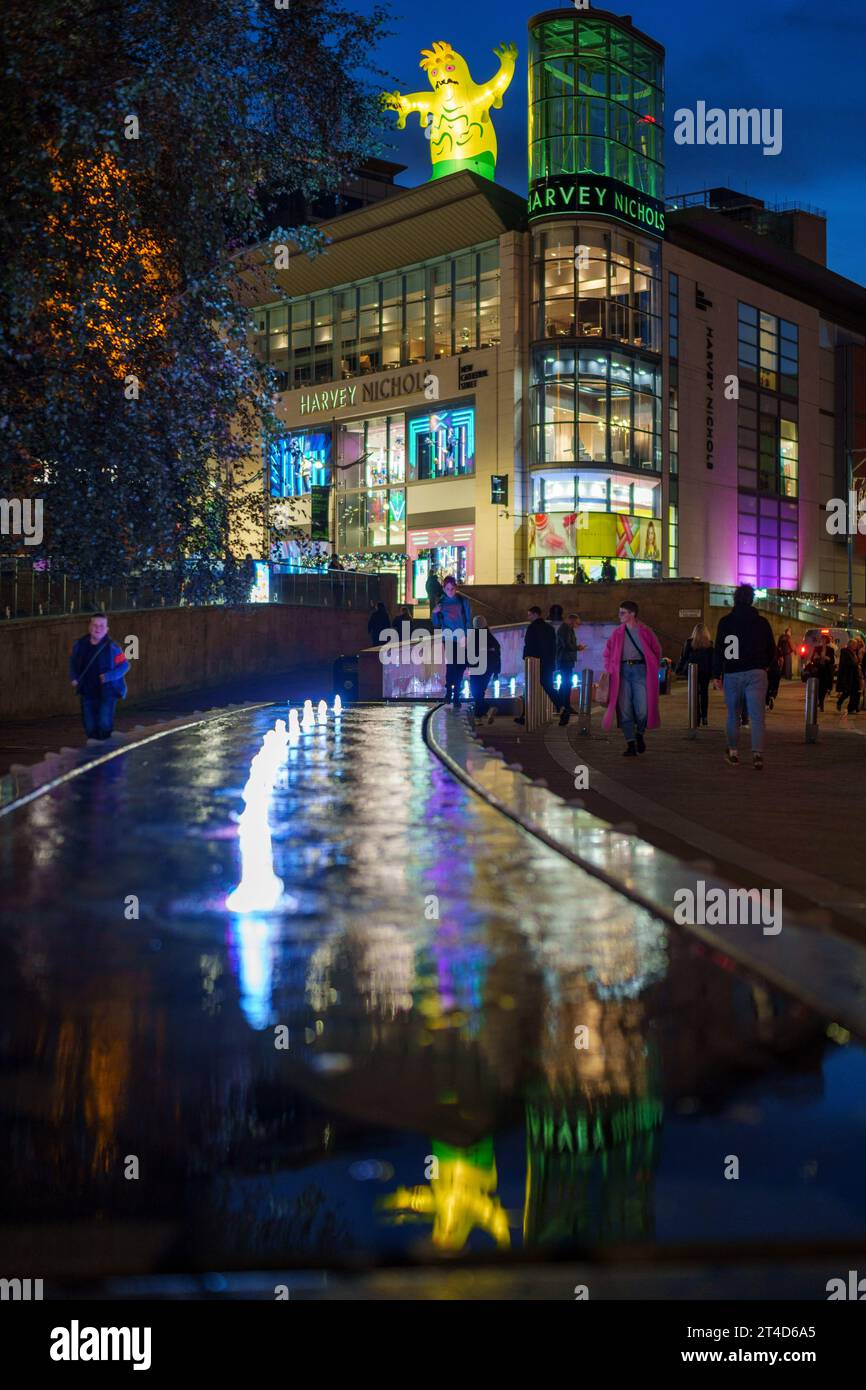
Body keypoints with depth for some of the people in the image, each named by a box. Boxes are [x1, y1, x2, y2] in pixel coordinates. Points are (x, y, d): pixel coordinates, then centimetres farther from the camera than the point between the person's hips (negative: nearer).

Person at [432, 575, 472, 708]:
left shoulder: (463, 601, 1)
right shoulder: (441, 603, 5)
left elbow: (468, 620, 0)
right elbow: (436, 624, 8)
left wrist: (466, 637, -10)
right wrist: (434, 613, -11)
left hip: (462, 639, 0)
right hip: (449, 639, 0)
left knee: (460, 667, 2)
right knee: (451, 664, -13)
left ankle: (456, 696, 13)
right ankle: (449, 691, 3)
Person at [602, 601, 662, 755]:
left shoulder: (645, 632, 6)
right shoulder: (617, 633, 13)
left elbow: (657, 651, 13)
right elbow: (607, 652, 20)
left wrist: (652, 669, 4)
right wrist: (610, 670, 8)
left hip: (640, 670, -2)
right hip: (622, 671, 2)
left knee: (642, 709, -9)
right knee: (625, 709, -1)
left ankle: (640, 734, 20)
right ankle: (630, 744, 5)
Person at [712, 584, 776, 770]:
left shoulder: (725, 622, 1)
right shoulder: (761, 622, 4)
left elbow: (719, 650, -1)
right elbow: (772, 648, 10)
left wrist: (717, 675, 3)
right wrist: (765, 665, 29)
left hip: (731, 673, 0)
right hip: (756, 673, 0)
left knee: (733, 714, 14)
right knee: (757, 716, -5)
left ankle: (733, 752, 18)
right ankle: (757, 754, -17)